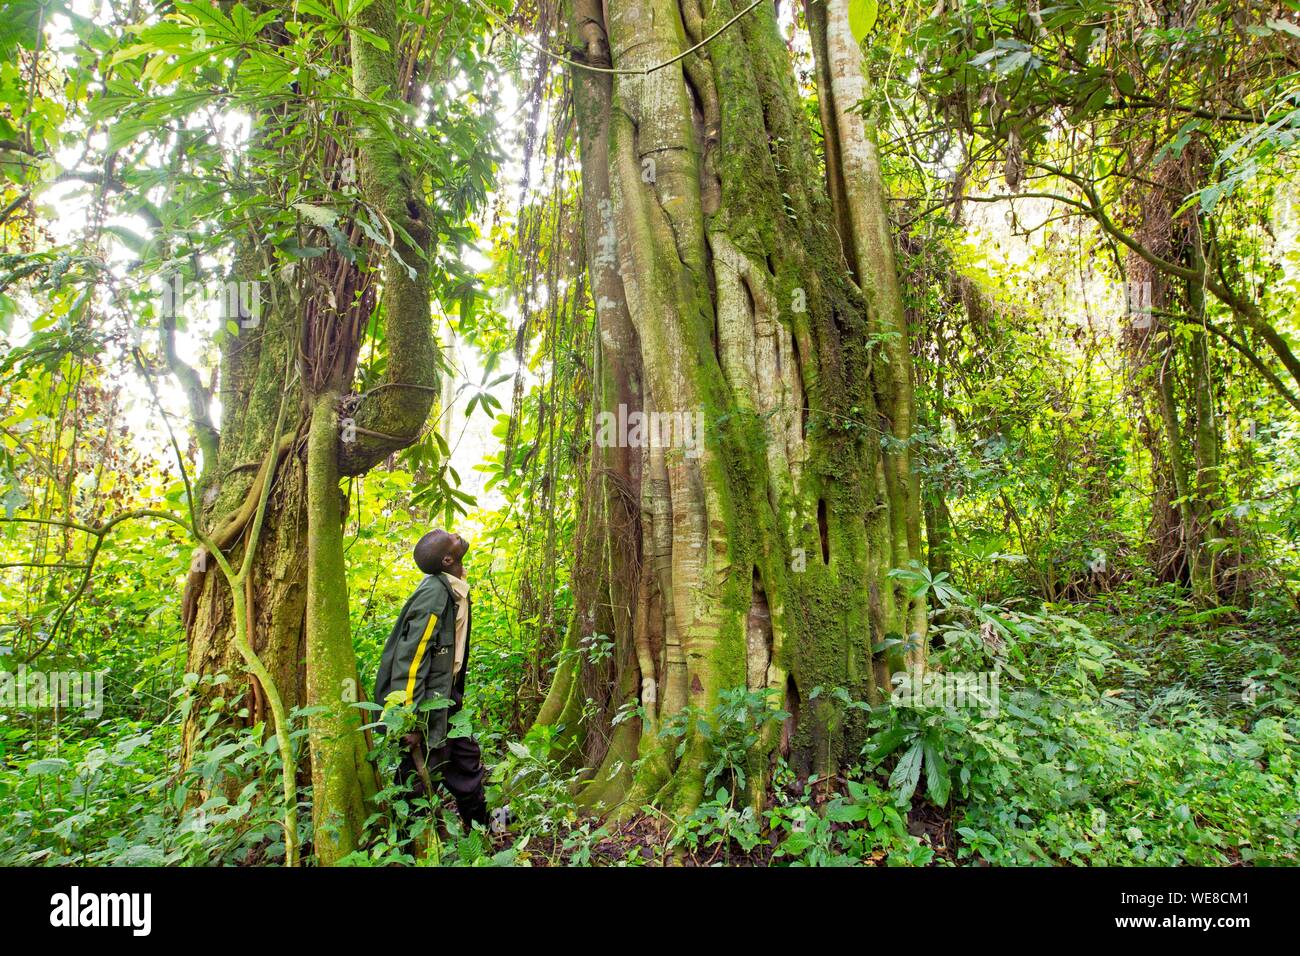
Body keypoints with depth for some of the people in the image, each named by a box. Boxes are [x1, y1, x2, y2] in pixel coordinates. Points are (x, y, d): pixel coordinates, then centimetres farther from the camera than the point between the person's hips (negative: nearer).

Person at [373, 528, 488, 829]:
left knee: (467, 760, 16)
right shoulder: (433, 593, -23)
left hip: (445, 699, 9)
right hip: (421, 703, -9)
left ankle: (481, 828, 31)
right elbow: (409, 656, -25)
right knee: (419, 774, 3)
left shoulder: (456, 589, 4)